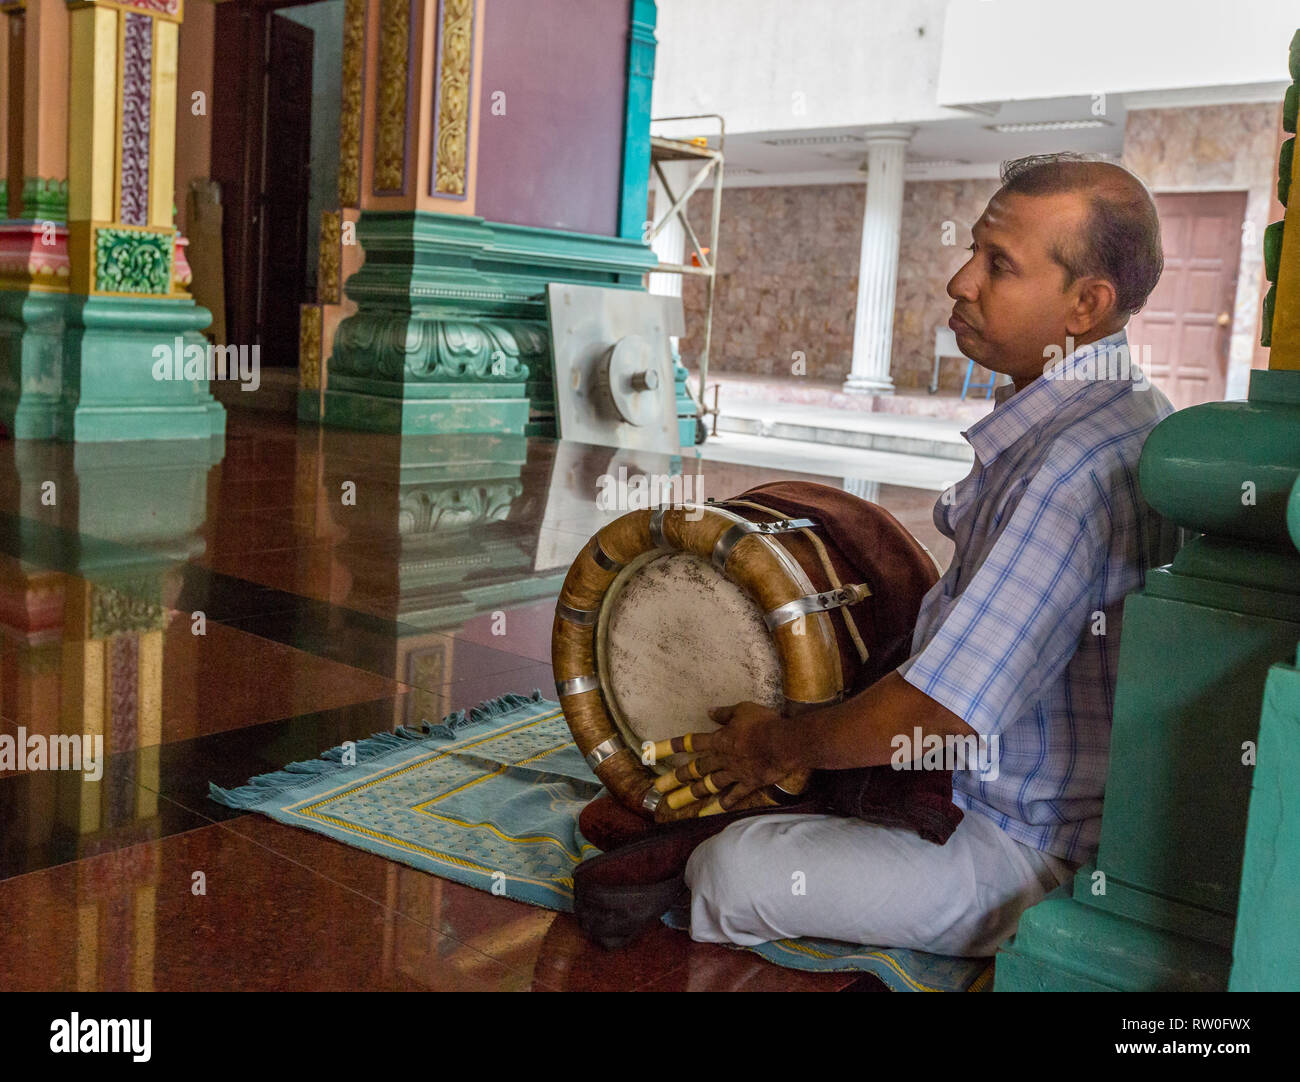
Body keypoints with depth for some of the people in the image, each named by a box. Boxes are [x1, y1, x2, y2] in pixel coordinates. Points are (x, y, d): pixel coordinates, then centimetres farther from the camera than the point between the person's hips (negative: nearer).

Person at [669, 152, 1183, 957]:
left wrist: (780, 747, -12)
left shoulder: (1090, 461, -31)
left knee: (737, 874, -20)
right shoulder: (1081, 416, 3)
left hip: (1045, 859, -10)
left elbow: (938, 717, -29)